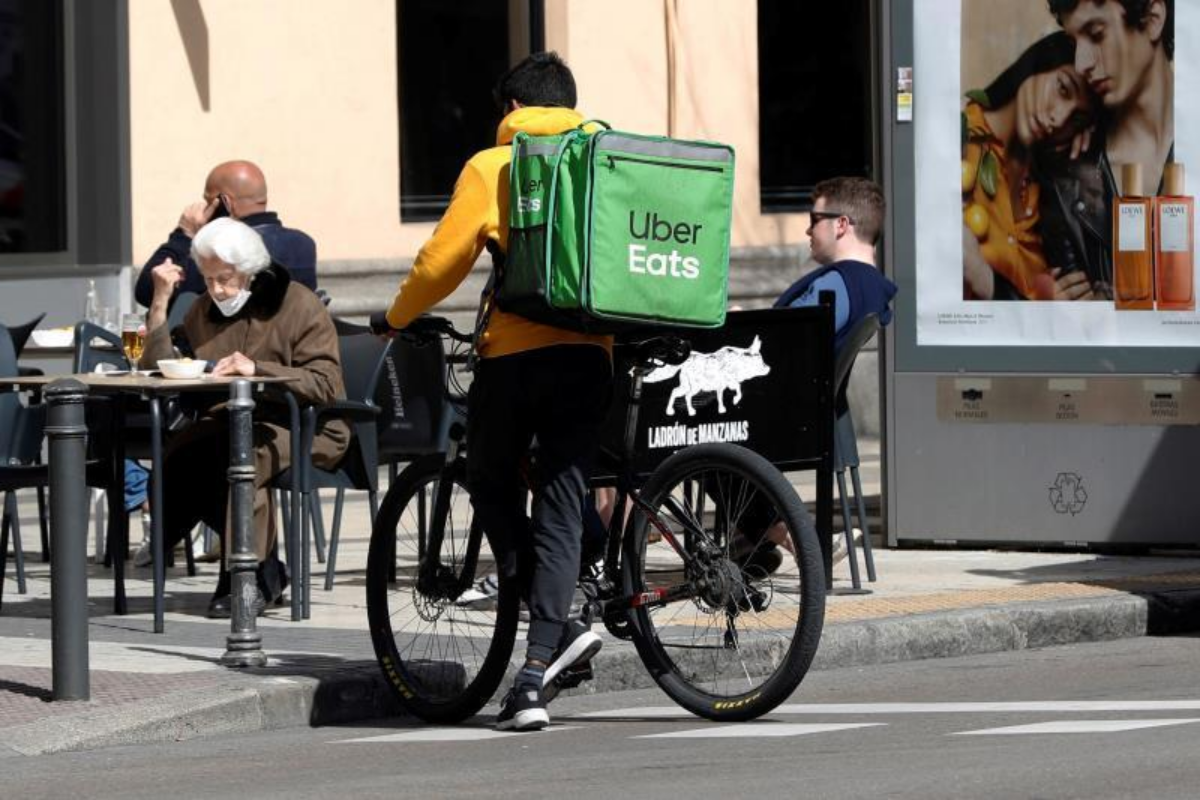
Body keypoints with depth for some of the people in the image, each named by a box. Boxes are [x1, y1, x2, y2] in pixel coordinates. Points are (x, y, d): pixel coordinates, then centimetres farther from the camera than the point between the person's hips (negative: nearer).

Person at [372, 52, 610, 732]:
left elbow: (442, 262, 2)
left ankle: (557, 629, -1)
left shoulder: (492, 167, 5)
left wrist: (397, 318, 19)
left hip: (513, 351, -2)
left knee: (493, 486, 16)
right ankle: (534, 676, -9)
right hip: (589, 352, 3)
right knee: (560, 507, 2)